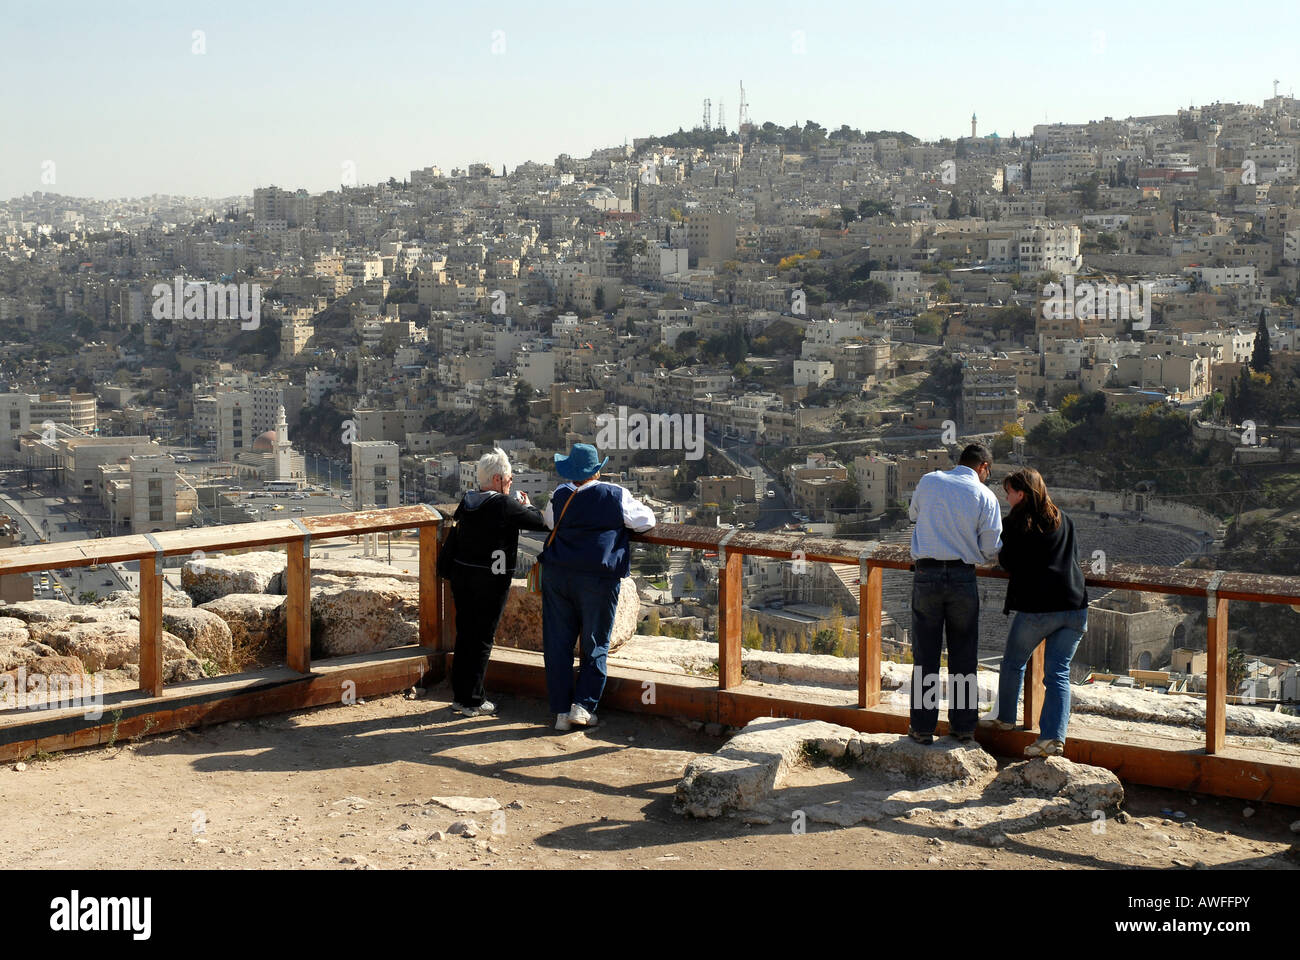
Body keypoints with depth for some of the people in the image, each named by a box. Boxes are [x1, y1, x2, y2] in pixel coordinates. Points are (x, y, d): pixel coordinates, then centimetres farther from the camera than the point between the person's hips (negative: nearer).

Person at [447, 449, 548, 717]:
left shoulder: (467, 501, 4)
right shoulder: (504, 505, -17)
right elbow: (539, 522, -12)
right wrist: (527, 505, 10)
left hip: (461, 574, 7)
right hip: (490, 581, -7)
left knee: (464, 636, 14)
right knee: (482, 640, 1)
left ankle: (459, 696, 20)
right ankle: (472, 702, 6)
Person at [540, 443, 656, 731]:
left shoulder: (561, 496, 5)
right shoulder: (617, 496, -4)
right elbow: (646, 521, 6)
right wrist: (639, 507, 25)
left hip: (557, 576, 3)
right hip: (599, 579, -2)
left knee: (558, 645, 8)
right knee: (595, 646, 9)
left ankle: (561, 710, 8)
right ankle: (583, 705, 0)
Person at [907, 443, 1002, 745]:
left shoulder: (928, 481, 4)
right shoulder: (985, 496, -1)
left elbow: (913, 513, 24)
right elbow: (991, 550, 0)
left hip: (926, 574, 1)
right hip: (962, 576, -1)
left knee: (925, 655, 6)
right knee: (963, 657, 10)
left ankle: (922, 726, 8)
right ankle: (964, 726, 15)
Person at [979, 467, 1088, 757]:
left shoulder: (1015, 524, -3)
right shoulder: (1064, 521, 13)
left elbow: (1008, 563, 4)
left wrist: (1001, 556, 25)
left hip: (1036, 609, -4)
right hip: (1074, 607, 4)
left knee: (1013, 663, 19)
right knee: (1058, 673, 4)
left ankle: (1005, 717, 33)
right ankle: (1054, 736, -7)